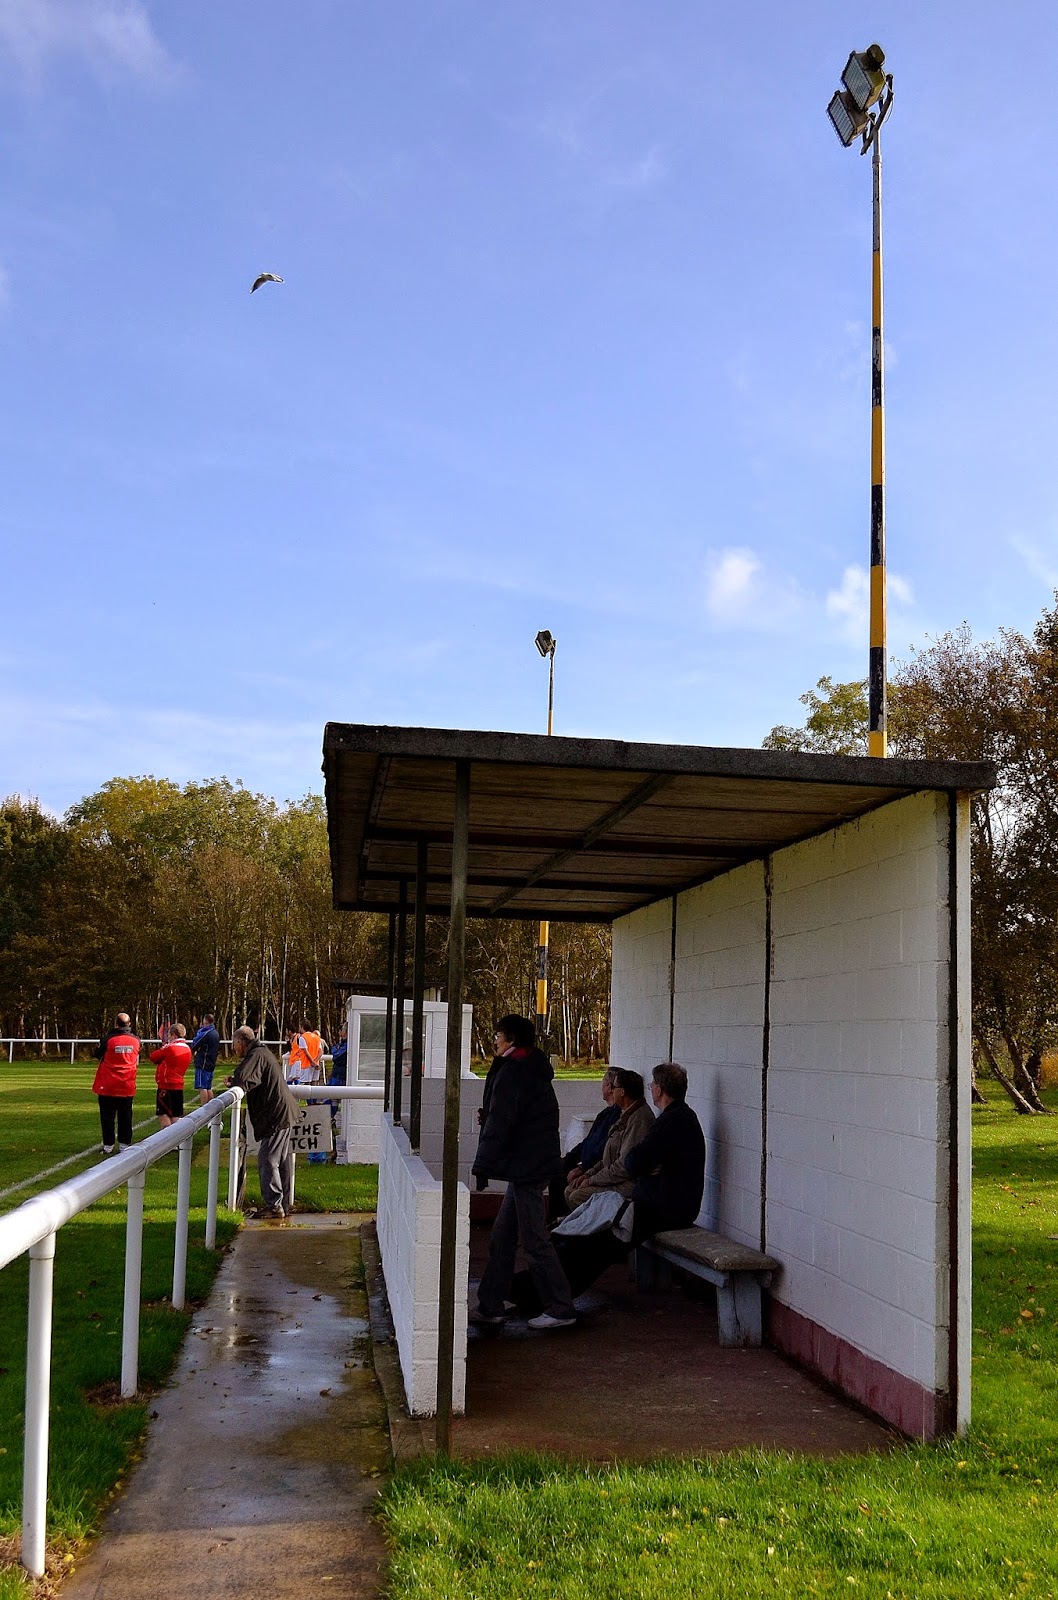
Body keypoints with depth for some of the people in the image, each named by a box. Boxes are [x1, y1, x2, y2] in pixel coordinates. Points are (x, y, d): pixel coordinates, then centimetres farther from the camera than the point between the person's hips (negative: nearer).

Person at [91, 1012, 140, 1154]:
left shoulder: (108, 1039, -12)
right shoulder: (135, 1040, -3)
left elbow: (98, 1056, 3)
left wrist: (99, 1045, 18)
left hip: (108, 1085, -2)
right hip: (128, 1086, 2)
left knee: (107, 1116, 6)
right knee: (125, 1116, 9)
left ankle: (108, 1146, 7)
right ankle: (124, 1144, 10)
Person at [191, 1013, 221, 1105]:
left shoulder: (206, 1033, -16)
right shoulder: (216, 1034, 11)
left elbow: (194, 1045, -12)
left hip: (202, 1064, -9)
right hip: (211, 1064, 9)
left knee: (202, 1087, -8)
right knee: (208, 1088, 14)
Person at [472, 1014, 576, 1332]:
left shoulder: (511, 1073, -14)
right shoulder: (535, 1070, 16)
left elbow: (499, 1124, -17)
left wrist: (483, 1165, -12)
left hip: (526, 1168, -10)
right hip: (534, 1164, 10)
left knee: (535, 1241, -4)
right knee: (502, 1239, 14)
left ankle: (560, 1310, 2)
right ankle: (490, 1306, 19)